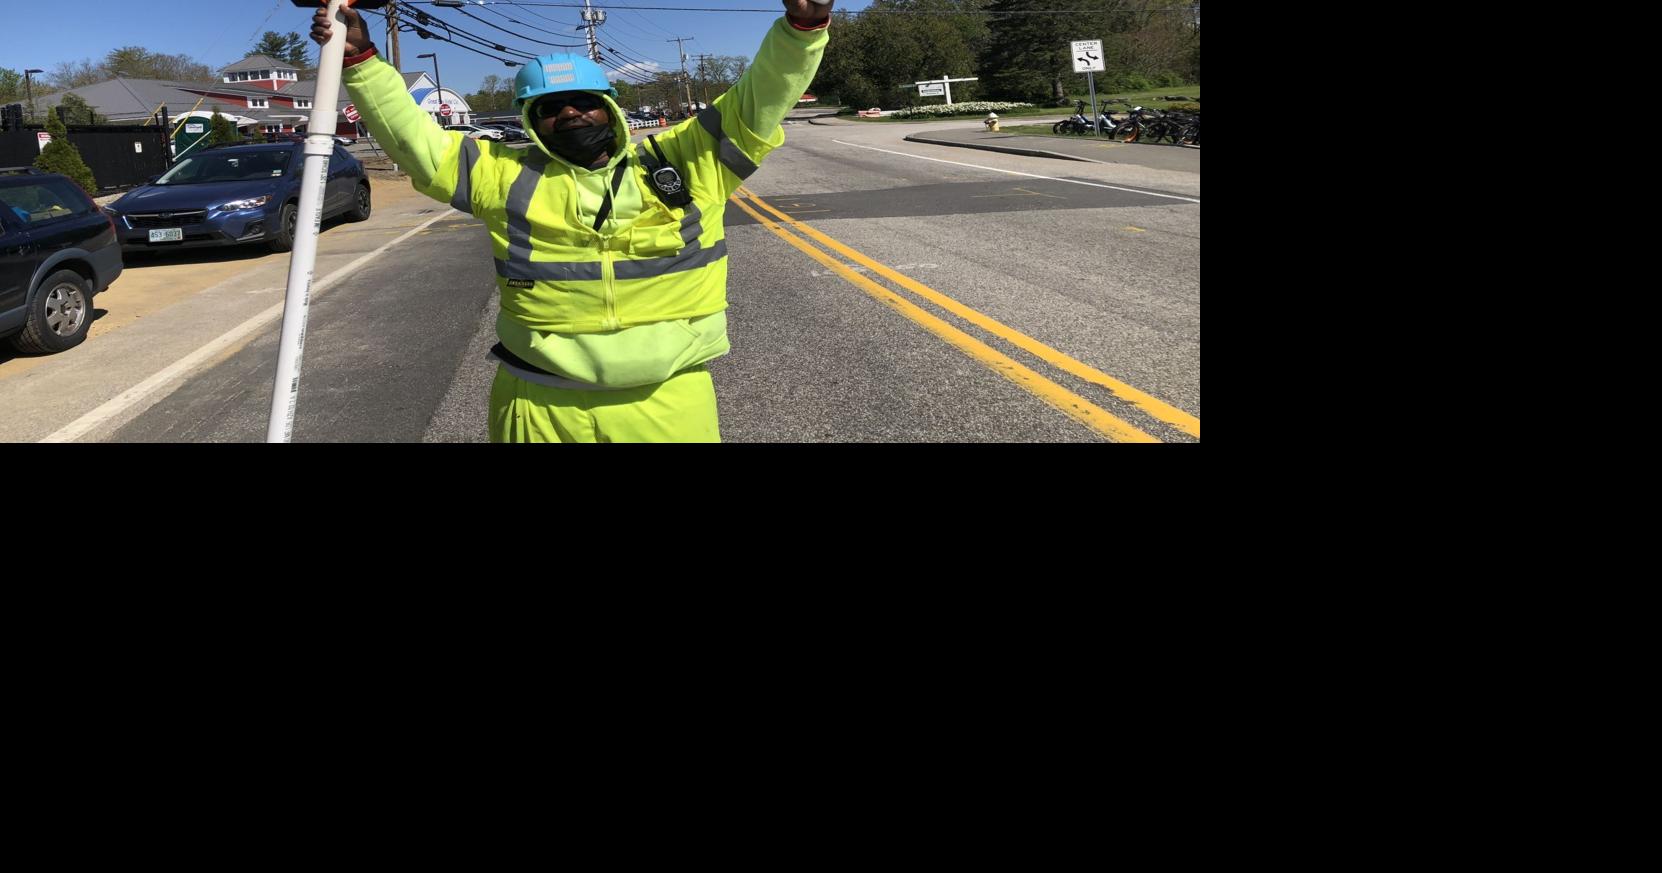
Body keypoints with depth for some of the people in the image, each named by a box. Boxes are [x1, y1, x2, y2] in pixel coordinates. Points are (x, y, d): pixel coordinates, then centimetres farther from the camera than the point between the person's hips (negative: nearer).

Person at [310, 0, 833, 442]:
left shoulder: (683, 162, 5)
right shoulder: (508, 176, 7)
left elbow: (757, 104, 1)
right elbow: (414, 139, 8)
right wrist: (360, 61, -1)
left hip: (669, 401, -1)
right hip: (538, 405, 1)